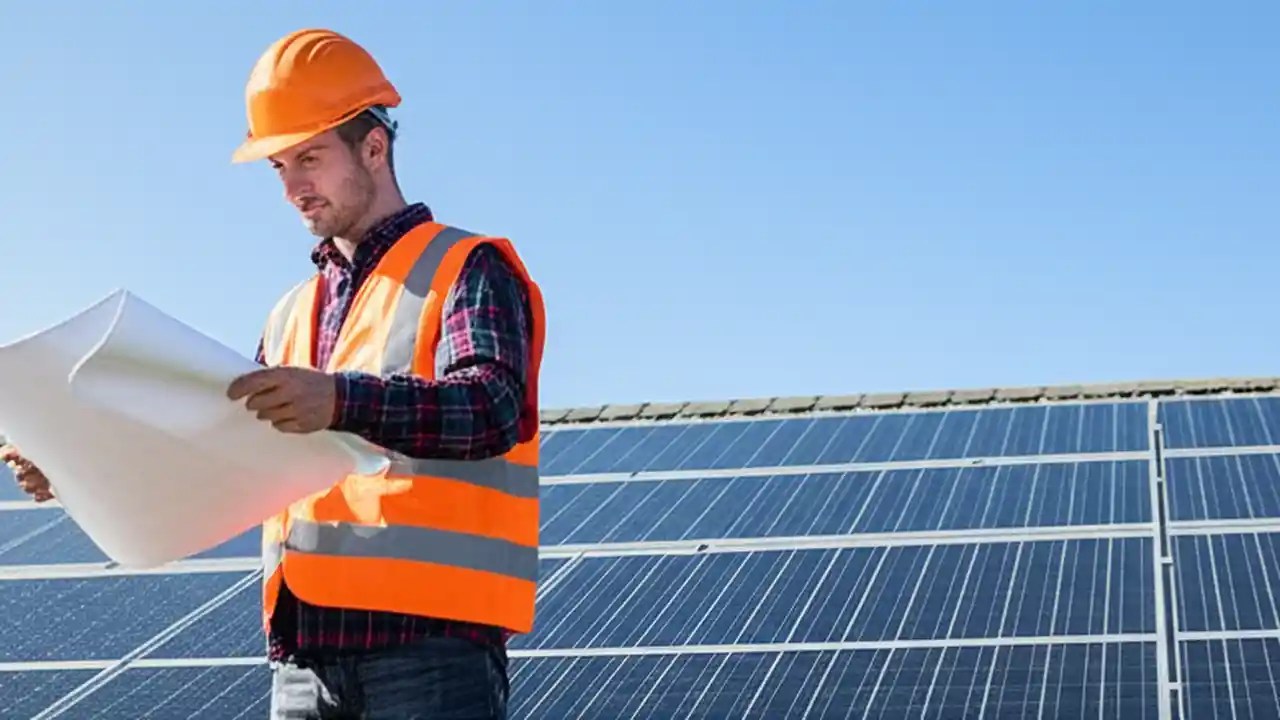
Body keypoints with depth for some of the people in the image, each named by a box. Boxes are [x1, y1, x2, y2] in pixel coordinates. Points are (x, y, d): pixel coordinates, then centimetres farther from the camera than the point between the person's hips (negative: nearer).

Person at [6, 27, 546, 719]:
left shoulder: (467, 269, 1)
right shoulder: (294, 312, 23)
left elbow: (493, 409, -16)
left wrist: (342, 402, -32)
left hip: (430, 639, -6)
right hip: (304, 647, 7)